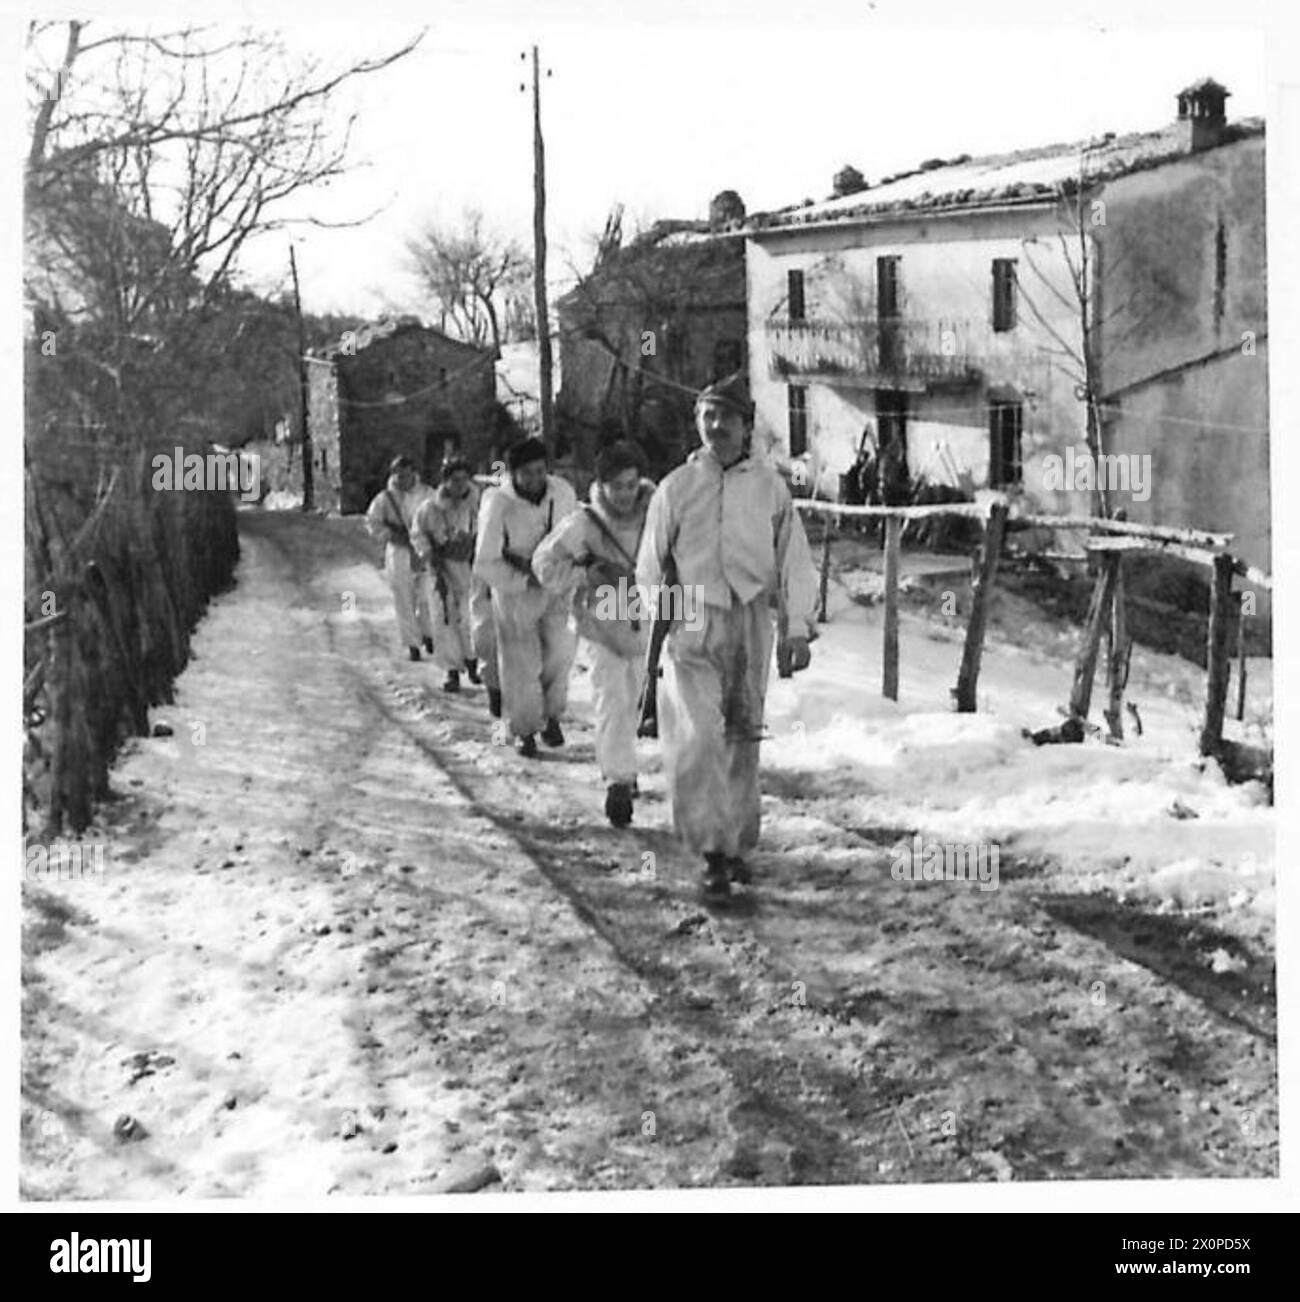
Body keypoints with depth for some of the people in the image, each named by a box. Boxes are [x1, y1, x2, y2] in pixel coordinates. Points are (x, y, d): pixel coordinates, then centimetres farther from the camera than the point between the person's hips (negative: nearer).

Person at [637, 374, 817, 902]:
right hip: (693, 621, -2)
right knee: (698, 736, -15)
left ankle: (736, 843, 24)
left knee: (741, 737, 10)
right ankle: (714, 852, -12)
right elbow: (650, 566, 10)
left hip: (751, 619, 2)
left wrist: (796, 628, 1)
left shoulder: (768, 485, 4)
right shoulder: (676, 487, 3)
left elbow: (794, 561, 7)